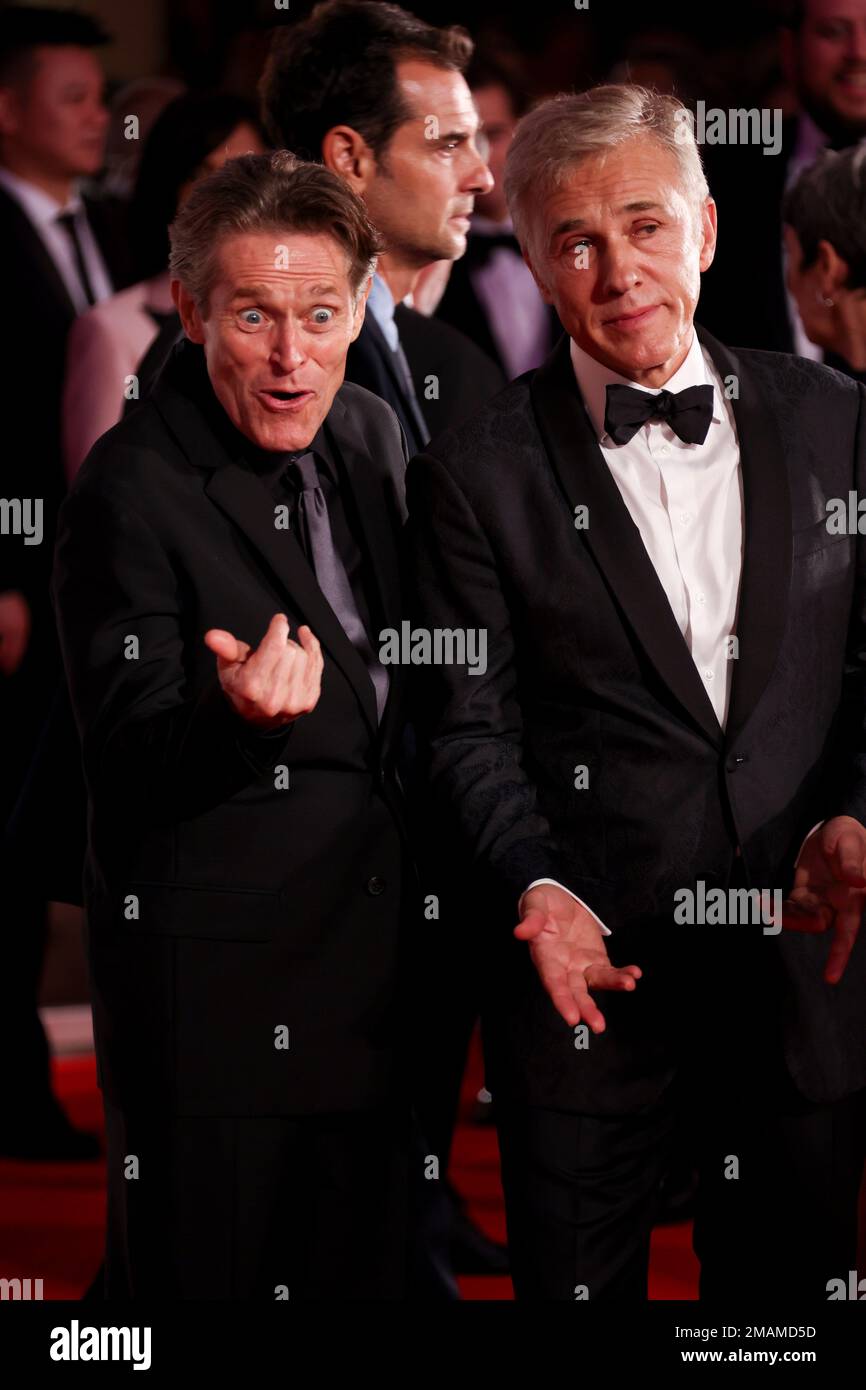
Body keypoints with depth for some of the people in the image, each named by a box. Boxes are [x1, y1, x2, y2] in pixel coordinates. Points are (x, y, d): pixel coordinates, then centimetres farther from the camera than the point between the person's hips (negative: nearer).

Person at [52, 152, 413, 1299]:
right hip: (215, 976, -7)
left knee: (364, 1267, 15)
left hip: (374, 945, 7)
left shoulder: (369, 436, 6)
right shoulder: (133, 492, -16)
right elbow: (126, 769, -18)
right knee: (207, 1273, -1)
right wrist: (235, 709, -39)